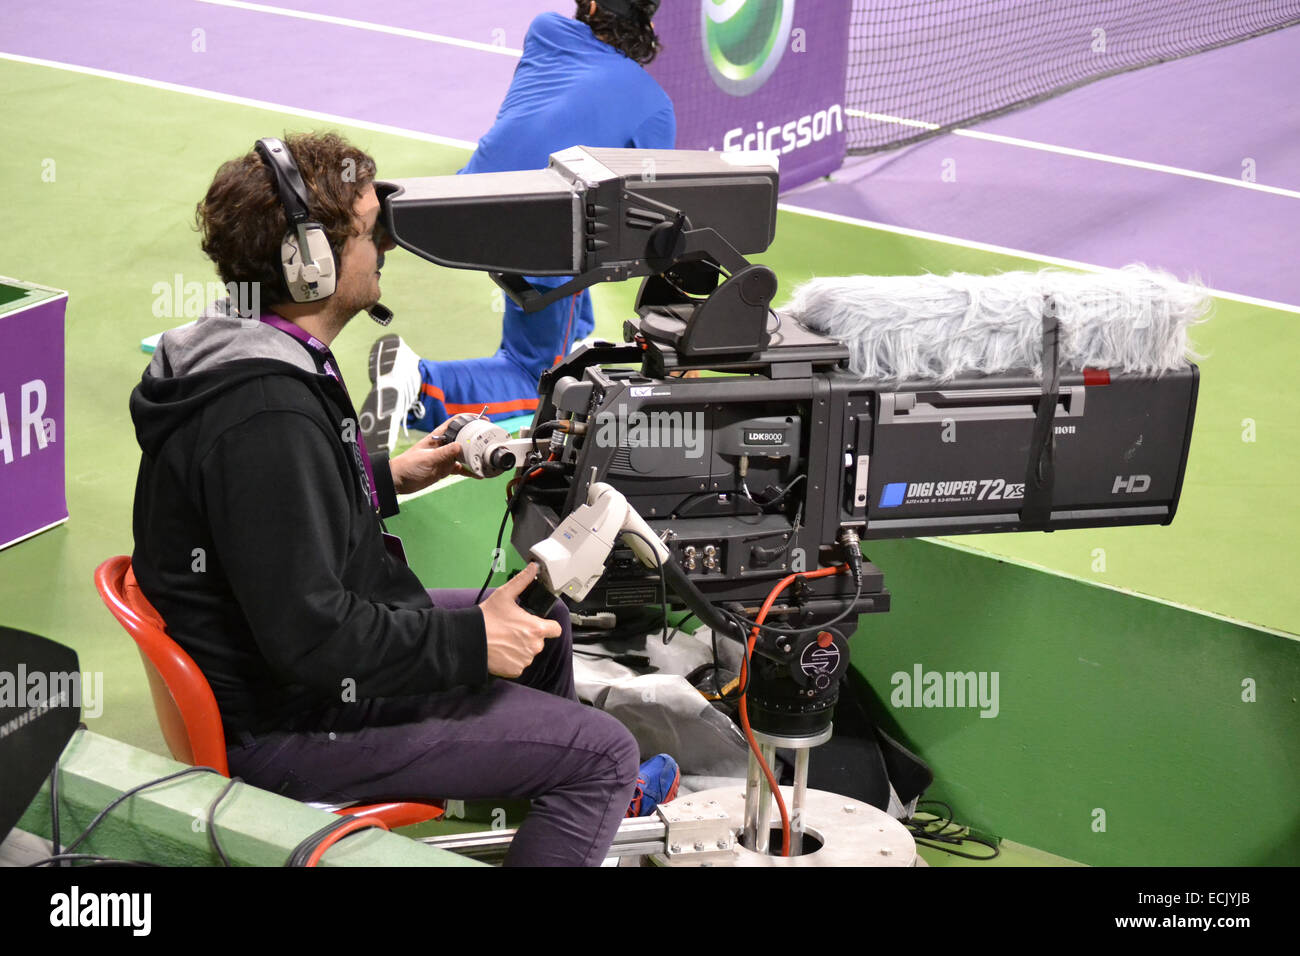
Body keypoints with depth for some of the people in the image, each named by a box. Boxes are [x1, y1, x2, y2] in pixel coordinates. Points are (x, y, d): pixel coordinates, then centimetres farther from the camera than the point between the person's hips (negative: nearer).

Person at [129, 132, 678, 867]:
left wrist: (385, 480, 17)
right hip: (292, 724, -11)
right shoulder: (266, 416, -32)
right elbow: (309, 635, -32)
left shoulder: (240, 355, 2)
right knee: (605, 754, -11)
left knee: (543, 623, 27)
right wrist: (472, 641, -23)